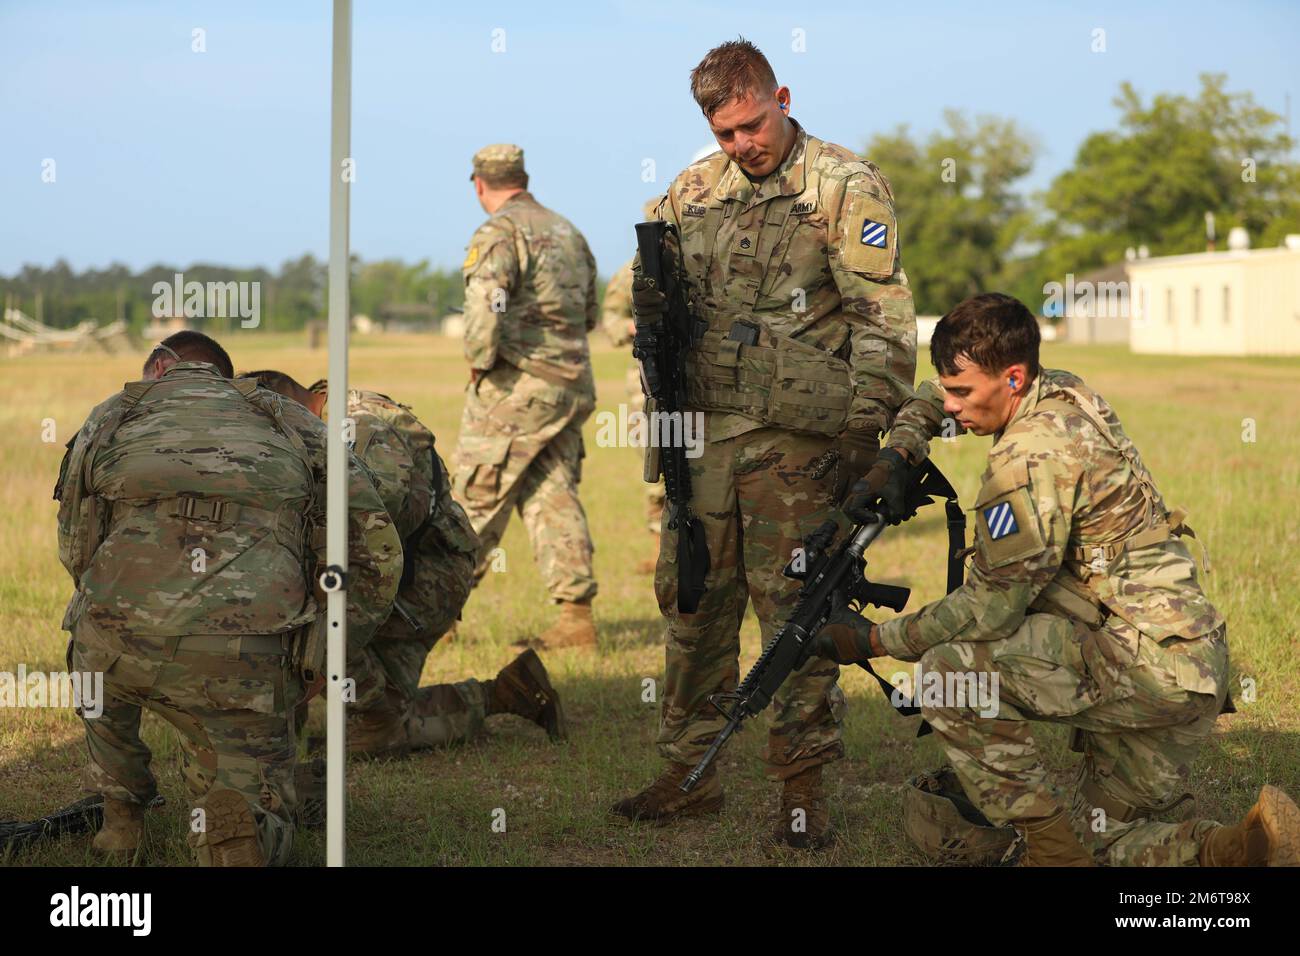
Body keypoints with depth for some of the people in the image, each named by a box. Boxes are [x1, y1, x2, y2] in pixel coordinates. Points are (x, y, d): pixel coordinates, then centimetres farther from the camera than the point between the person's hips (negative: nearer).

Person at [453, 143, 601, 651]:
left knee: (477, 498, 0)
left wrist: (479, 359, -13)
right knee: (552, 496, 7)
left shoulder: (500, 232, -9)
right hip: (572, 383, 7)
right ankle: (576, 617, 0)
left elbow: (487, 299, -26)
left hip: (518, 385, -7)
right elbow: (588, 314, 25)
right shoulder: (568, 232, 17)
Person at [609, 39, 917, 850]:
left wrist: (868, 423, -14)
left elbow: (884, 317, -8)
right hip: (705, 427, 5)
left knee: (796, 607, -1)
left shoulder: (846, 188, -4)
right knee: (693, 600, 10)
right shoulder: (694, 191, 12)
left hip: (797, 438, -5)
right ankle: (691, 772, 21)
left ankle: (804, 784, 7)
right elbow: (651, 297, 22)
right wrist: (654, 305, -2)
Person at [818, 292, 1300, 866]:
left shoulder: (1030, 459, -19)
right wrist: (895, 461, 12)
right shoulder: (1066, 392, 9)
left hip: (1145, 662, -10)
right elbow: (933, 401, 28)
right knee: (1104, 841, 19)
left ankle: (1052, 850, -9)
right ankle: (1247, 847, -1)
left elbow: (990, 610, -16)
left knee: (948, 669, -17)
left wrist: (873, 640, -7)